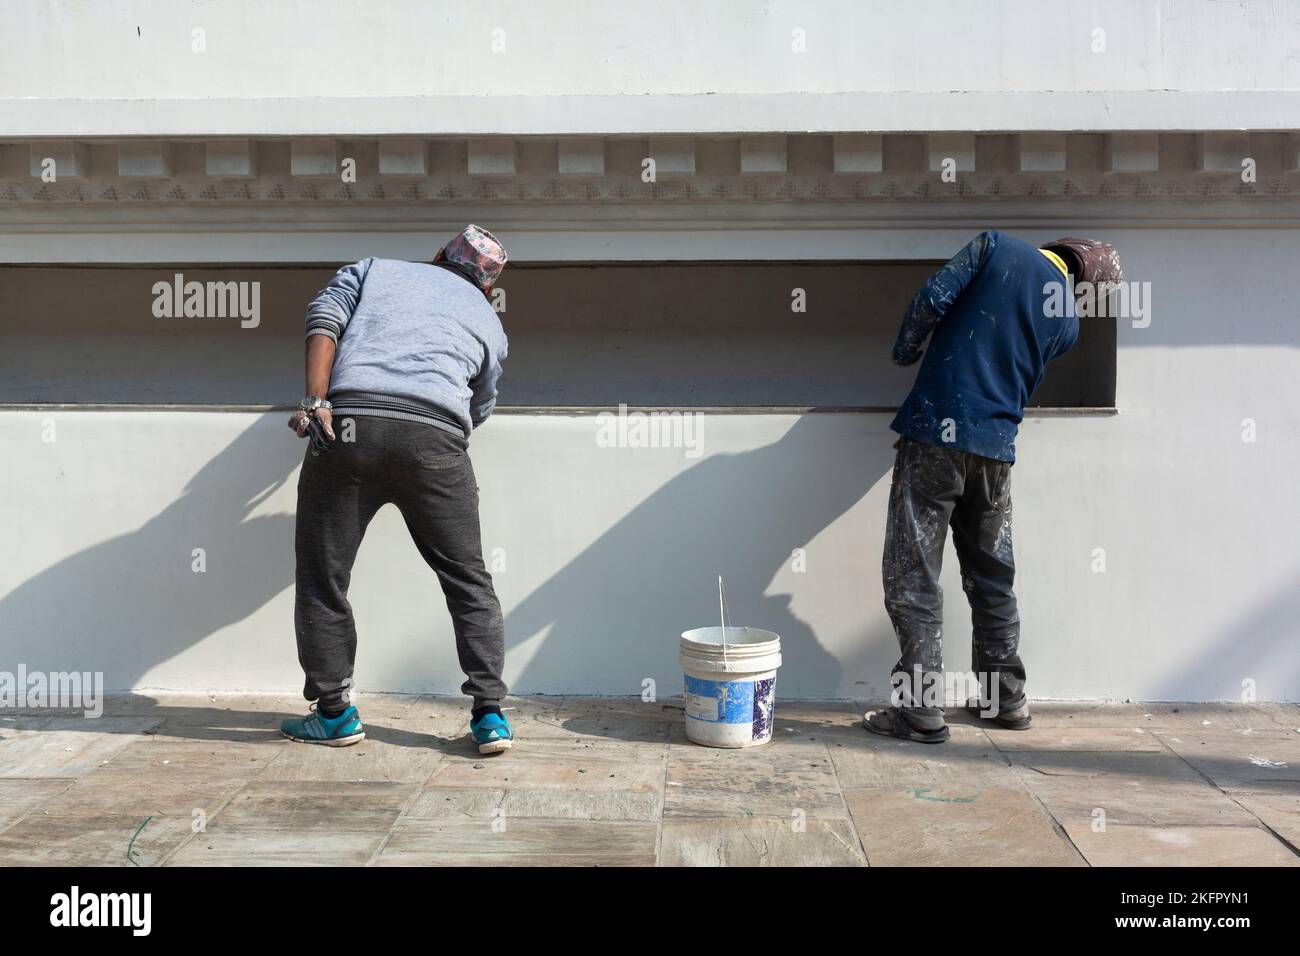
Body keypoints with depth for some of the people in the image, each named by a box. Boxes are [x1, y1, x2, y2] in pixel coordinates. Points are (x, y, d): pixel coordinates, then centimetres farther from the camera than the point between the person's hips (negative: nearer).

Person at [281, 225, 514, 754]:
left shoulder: (375, 268, 26)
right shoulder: (489, 322, 28)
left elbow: (324, 317, 7)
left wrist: (316, 401, -1)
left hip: (349, 423, 0)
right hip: (436, 439, 1)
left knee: (322, 577, 13)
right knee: (469, 581, 13)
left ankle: (334, 714, 19)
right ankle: (490, 715, 12)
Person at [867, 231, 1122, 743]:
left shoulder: (997, 246, 1)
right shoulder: (1068, 323, 11)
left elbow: (933, 298, -8)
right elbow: (1024, 385, 17)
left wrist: (904, 352, 7)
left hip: (936, 430, -4)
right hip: (996, 447, 4)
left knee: (913, 575, -1)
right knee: (993, 576, 18)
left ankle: (921, 710, 0)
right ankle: (1006, 698, 27)